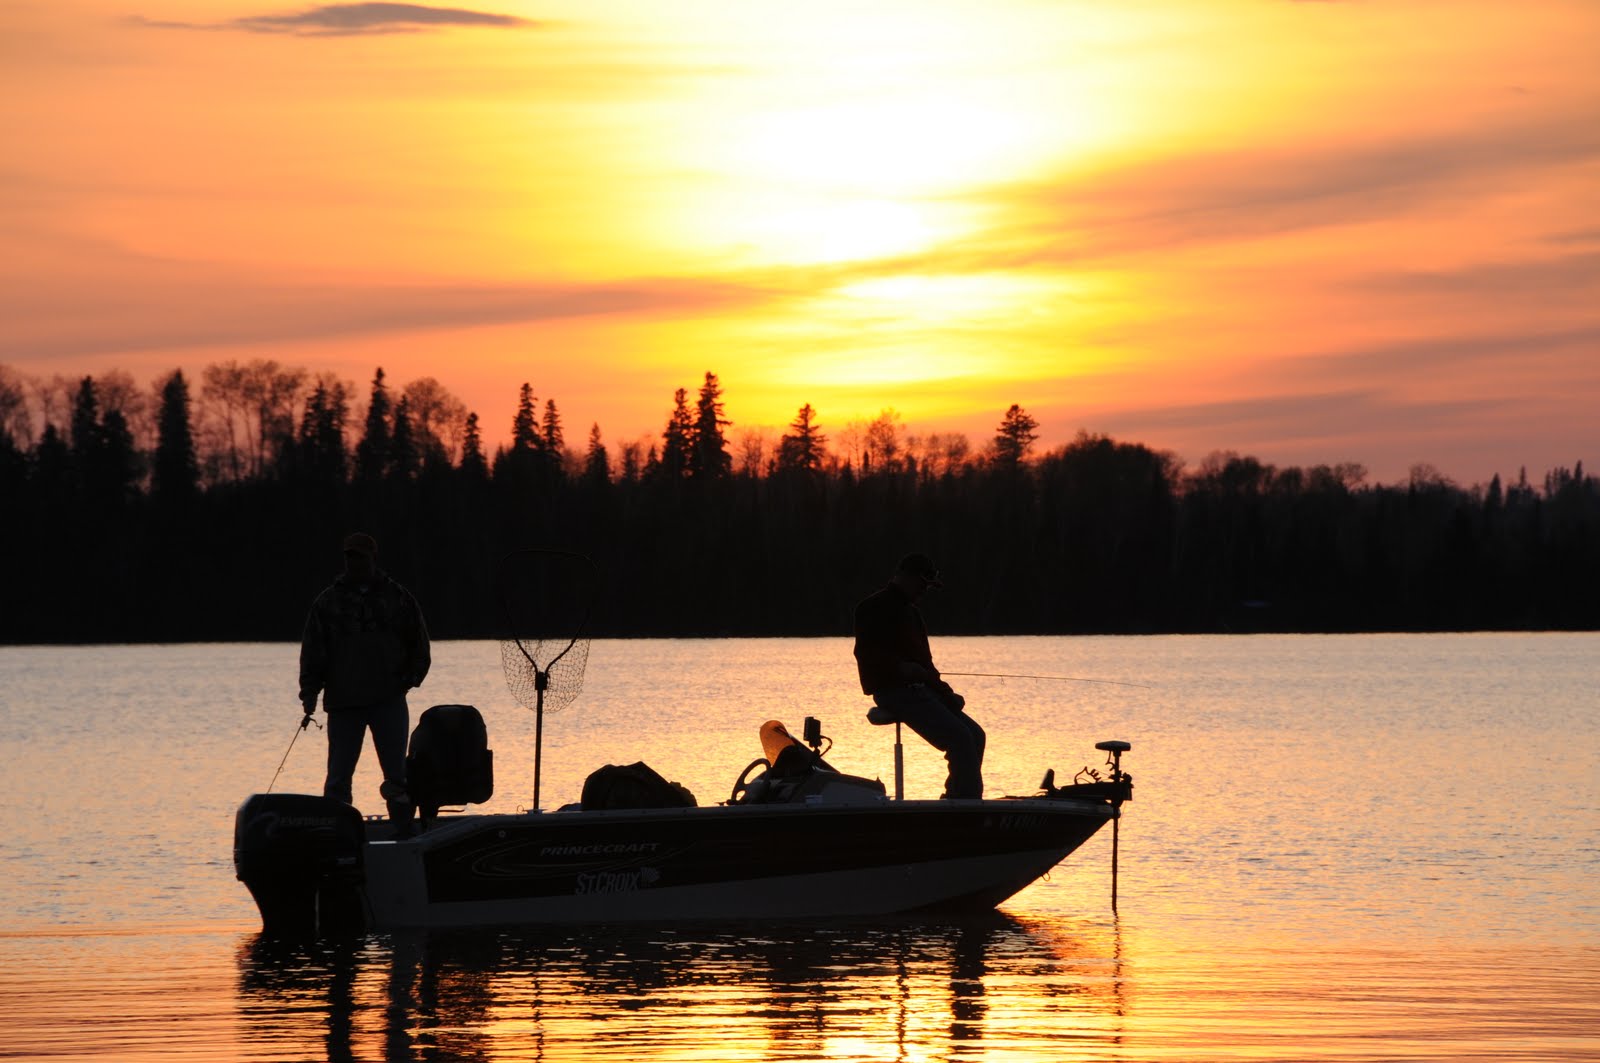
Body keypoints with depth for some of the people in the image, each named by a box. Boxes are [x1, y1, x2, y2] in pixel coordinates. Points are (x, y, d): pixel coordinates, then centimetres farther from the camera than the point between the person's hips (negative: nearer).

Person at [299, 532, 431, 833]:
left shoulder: (398, 599, 8)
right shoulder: (328, 602, 8)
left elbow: (419, 648, 15)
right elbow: (312, 651, 6)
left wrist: (409, 678, 0)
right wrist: (309, 694, -4)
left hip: (389, 701, 0)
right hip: (343, 702, 0)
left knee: (396, 774, -2)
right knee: (338, 777, -2)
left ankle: (405, 832, 2)